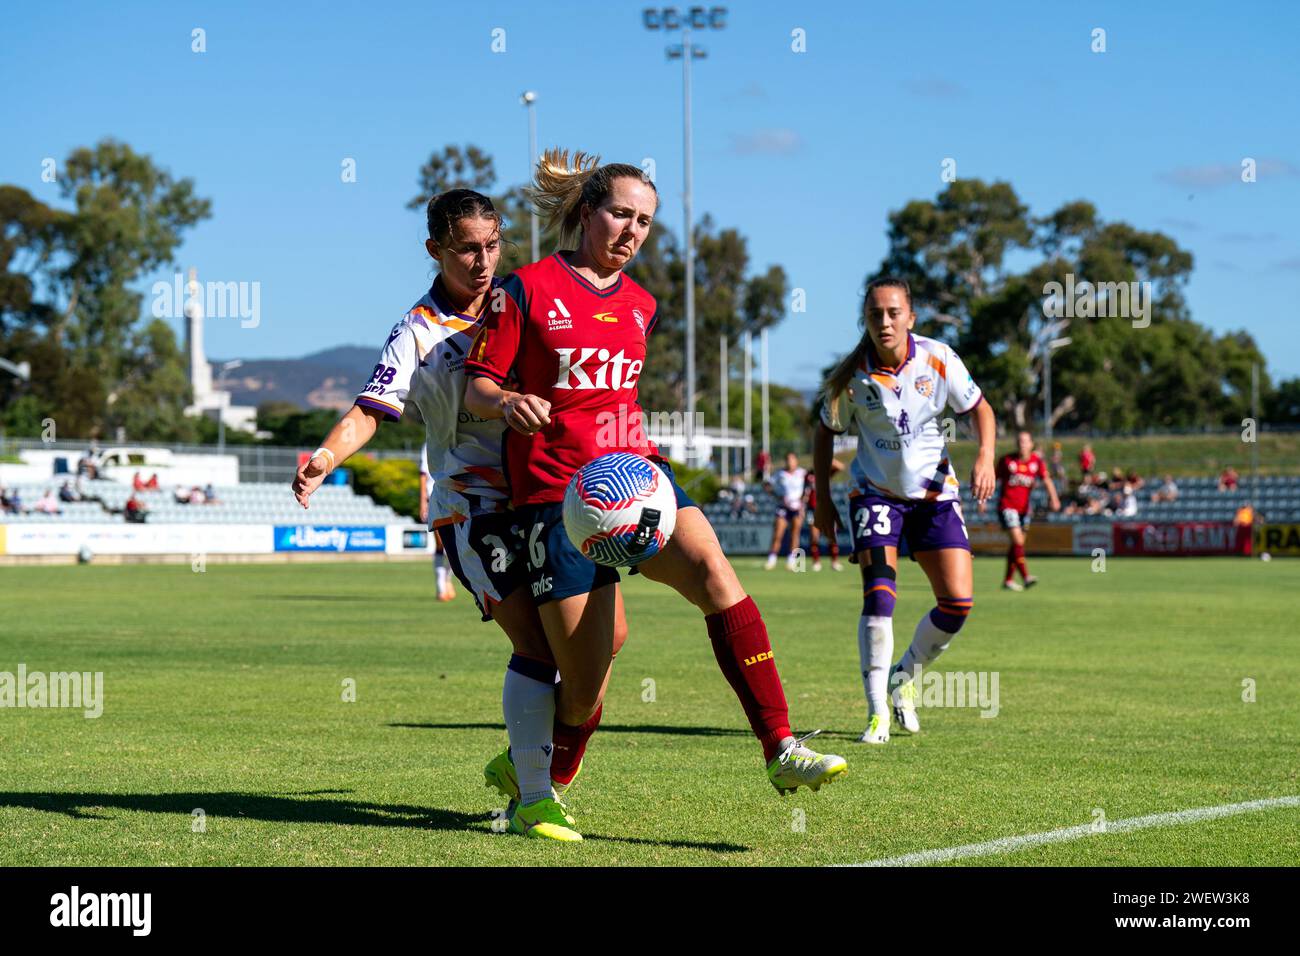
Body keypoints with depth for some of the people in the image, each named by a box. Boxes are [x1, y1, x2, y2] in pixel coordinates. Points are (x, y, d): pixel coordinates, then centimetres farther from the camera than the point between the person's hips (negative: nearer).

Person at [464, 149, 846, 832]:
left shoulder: (639, 306, 16)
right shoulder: (528, 289, -1)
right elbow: (475, 387, -3)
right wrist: (506, 403, -23)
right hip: (556, 490, -4)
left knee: (712, 570, -27)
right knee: (584, 685, -7)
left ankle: (781, 750, -31)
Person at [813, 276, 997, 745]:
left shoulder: (938, 359, -13)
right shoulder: (852, 374, -14)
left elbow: (979, 408, 1)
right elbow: (827, 432, 1)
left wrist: (986, 456, -16)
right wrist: (822, 499, 1)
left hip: (934, 493, 2)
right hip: (875, 491, -2)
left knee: (958, 601, -7)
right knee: (878, 595, -19)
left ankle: (905, 676, 21)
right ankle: (877, 711, -9)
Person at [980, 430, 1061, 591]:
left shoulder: (1037, 461, 1)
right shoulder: (1006, 460, -5)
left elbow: (1047, 480, -11)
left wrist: (1053, 498, -28)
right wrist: (983, 500, 4)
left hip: (1024, 508, 4)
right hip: (1007, 506, -4)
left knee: (1015, 544, 9)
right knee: (1017, 541, -18)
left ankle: (1008, 580, 20)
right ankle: (1026, 577, -25)